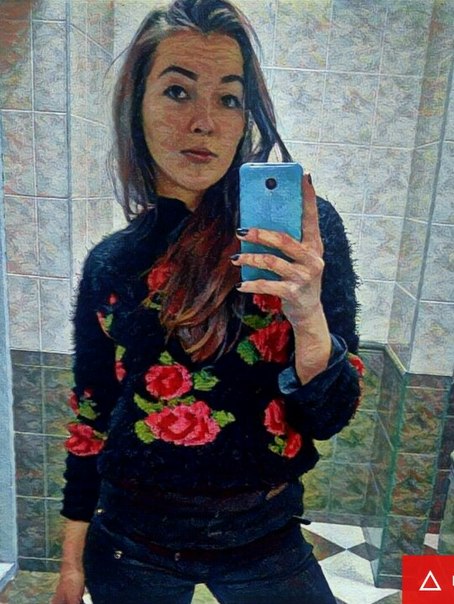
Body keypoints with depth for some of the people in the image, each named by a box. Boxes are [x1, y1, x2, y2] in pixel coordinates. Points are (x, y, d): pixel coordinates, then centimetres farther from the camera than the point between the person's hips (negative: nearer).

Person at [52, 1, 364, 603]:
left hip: (264, 543, -1)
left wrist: (309, 316, -30)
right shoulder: (109, 264, -5)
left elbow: (329, 419, -11)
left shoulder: (302, 228, -12)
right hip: (130, 544, 2)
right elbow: (91, 421, 3)